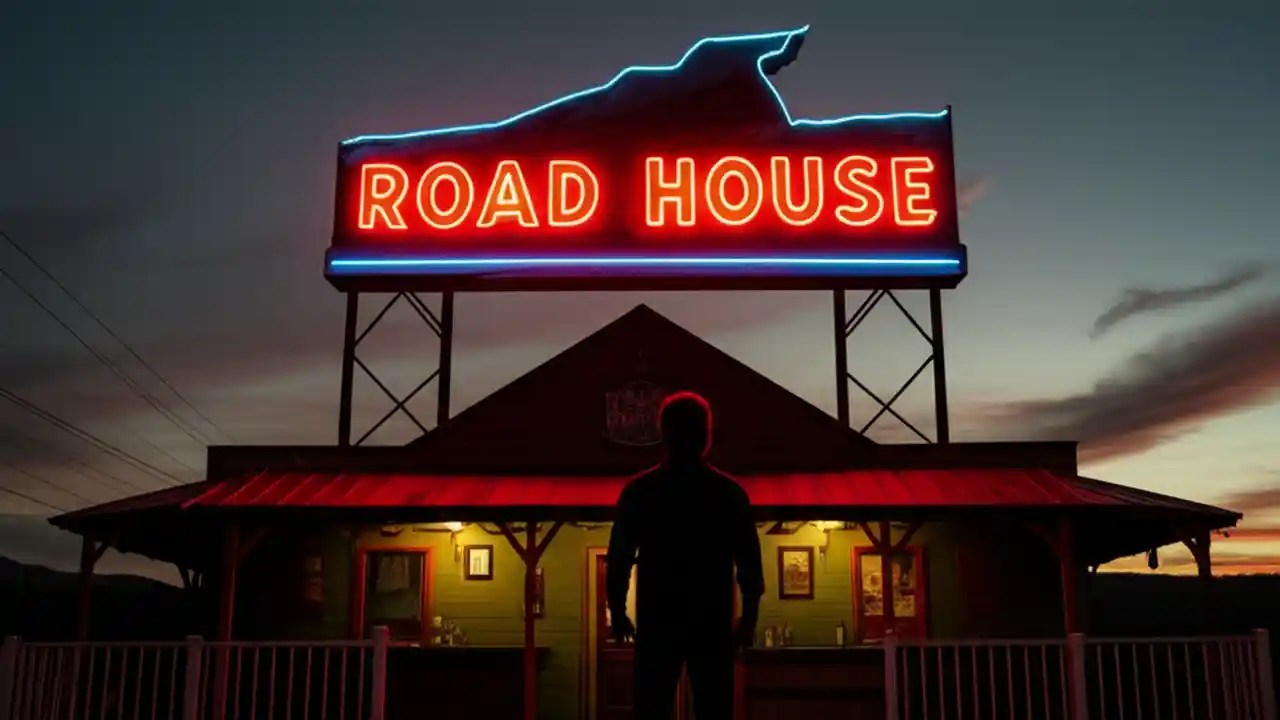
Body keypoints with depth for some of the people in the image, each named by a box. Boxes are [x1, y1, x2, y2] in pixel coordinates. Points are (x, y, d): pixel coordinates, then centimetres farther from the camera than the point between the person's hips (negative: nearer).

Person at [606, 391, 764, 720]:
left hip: (657, 622, 0)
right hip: (712, 623, 0)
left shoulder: (638, 490, -1)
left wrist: (618, 612, 9)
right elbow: (749, 563, 1)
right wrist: (749, 617, 10)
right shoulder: (730, 492, 0)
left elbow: (619, 560, -1)